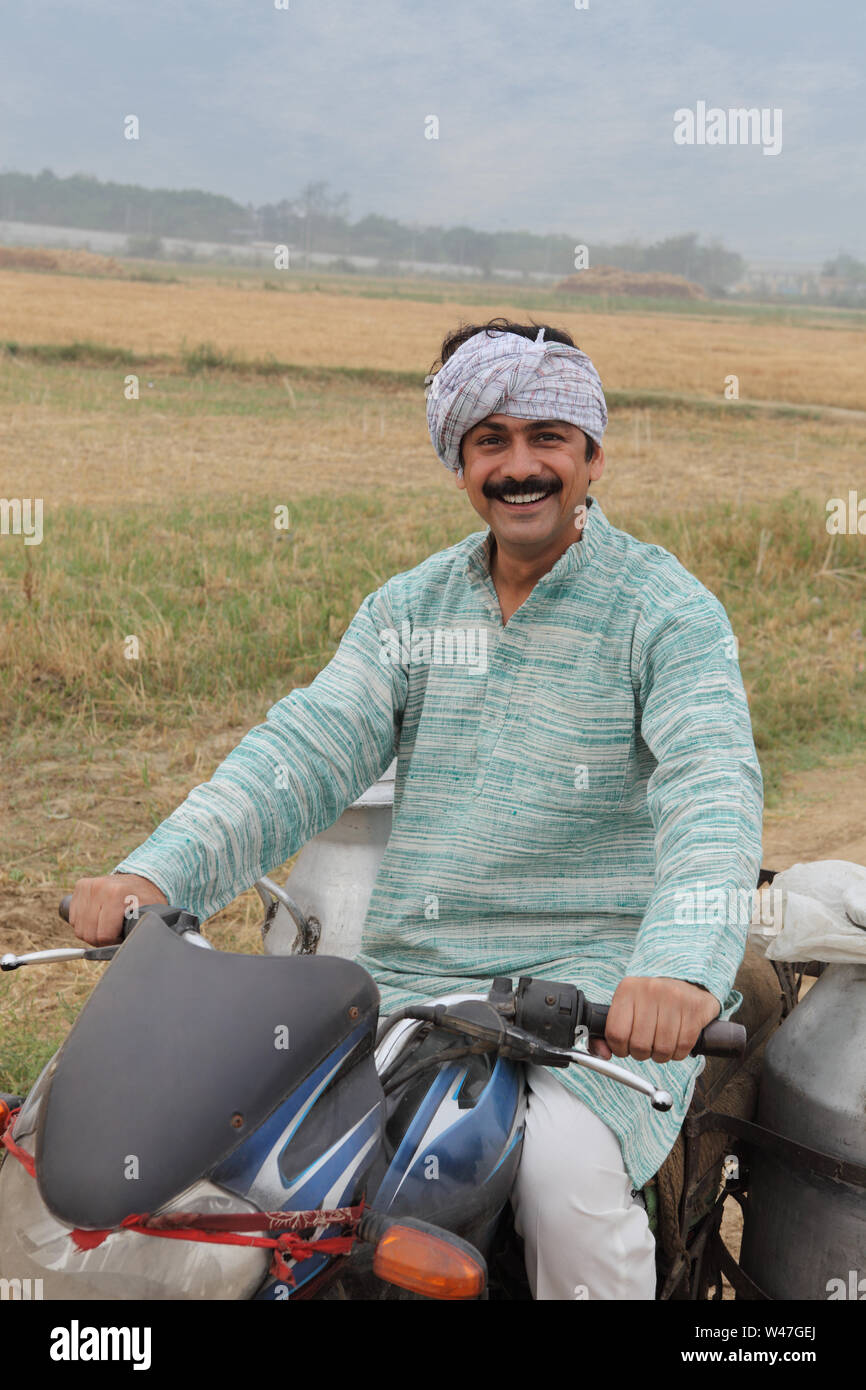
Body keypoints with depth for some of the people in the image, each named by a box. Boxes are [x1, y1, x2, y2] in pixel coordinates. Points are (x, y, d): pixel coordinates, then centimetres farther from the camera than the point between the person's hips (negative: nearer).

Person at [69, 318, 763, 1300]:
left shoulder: (668, 609, -3)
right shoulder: (408, 607, 12)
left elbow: (712, 787, -18)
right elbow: (305, 751, 1)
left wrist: (681, 969, -37)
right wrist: (158, 873, -15)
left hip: (604, 993, -4)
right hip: (410, 981, 5)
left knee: (567, 1178, -31)